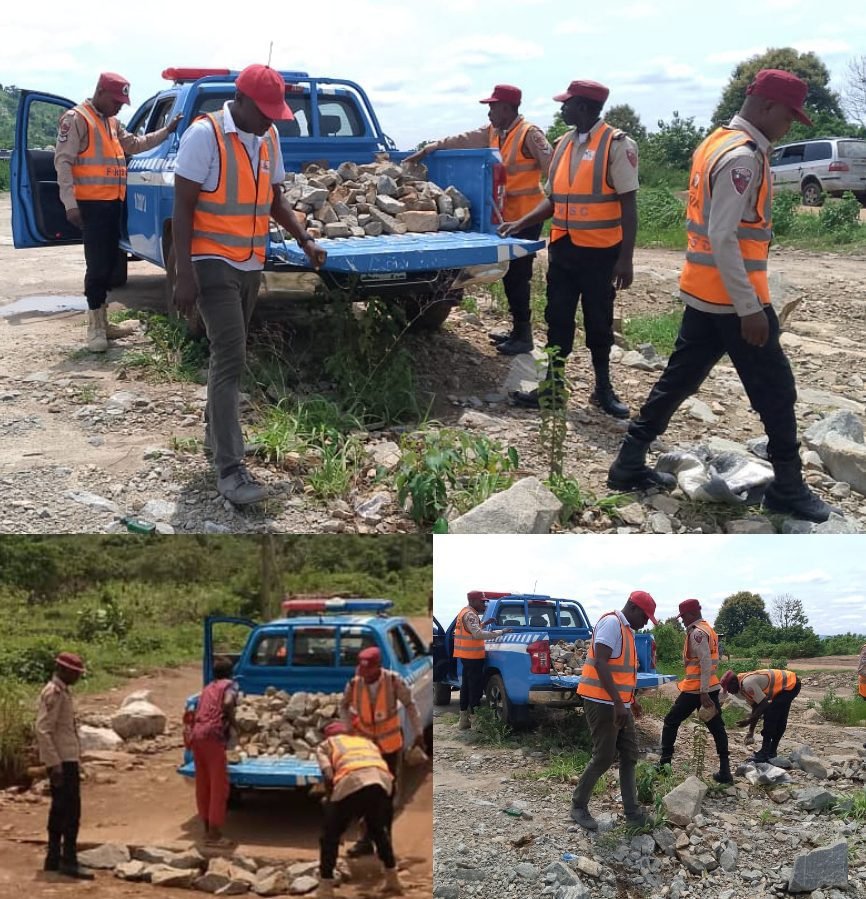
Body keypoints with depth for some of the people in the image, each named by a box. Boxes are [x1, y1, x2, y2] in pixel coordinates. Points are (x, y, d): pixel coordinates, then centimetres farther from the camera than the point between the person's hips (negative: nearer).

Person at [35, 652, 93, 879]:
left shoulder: (63, 691, 14)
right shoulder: (54, 693, -16)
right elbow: (43, 730, -21)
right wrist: (54, 764, -23)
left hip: (67, 758, 10)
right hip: (62, 760, -10)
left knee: (59, 809, 14)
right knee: (71, 811, -7)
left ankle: (54, 858, 21)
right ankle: (68, 861, -2)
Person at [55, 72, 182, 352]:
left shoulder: (112, 123, 17)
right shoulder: (76, 119, -9)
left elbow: (135, 145, 24)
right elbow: (63, 162, -13)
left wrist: (167, 131, 13)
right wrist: (70, 204, -20)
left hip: (112, 202, 9)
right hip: (91, 203, -9)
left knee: (108, 262, 12)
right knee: (97, 264, -9)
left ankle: (103, 322, 20)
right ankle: (95, 327, -5)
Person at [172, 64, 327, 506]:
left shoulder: (268, 138, 8)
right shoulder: (205, 134, -14)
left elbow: (275, 198, 18)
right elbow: (183, 208, -14)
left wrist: (305, 240, 5)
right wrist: (185, 274, -19)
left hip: (251, 264, 7)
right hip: (213, 264, -7)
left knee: (229, 353, 18)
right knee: (230, 359, -13)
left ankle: (216, 433, 35)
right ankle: (229, 468, -12)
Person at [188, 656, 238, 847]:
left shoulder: (208, 688, 27)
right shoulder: (230, 685, 7)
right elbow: (228, 703, -14)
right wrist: (233, 723, 2)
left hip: (196, 736, 7)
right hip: (213, 736, -7)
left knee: (203, 785, 14)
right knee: (219, 786, -2)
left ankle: (208, 829, 22)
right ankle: (214, 834, -2)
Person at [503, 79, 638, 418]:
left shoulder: (616, 145, -10)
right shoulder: (563, 143, 9)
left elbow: (628, 204, -11)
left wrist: (626, 259, -15)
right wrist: (521, 223, 3)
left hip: (600, 251, -6)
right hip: (563, 248, 6)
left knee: (598, 321, 7)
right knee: (557, 318, 10)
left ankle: (603, 388, 21)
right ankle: (553, 384, 20)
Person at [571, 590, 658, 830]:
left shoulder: (625, 629, 16)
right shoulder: (611, 623, -15)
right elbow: (600, 663, -23)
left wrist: (631, 700, 26)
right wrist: (618, 703, -25)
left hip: (619, 704, 10)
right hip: (602, 703, -10)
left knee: (629, 755, 11)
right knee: (604, 757, -4)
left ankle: (631, 810, 17)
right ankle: (578, 806, 10)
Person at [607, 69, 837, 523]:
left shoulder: (716, 143, 12)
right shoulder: (742, 157, -19)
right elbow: (723, 239, -24)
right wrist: (750, 308, -22)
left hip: (703, 292, 9)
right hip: (731, 297, -9)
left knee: (679, 378, 14)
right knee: (775, 389, 3)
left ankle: (629, 465, 18)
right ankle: (787, 489, 14)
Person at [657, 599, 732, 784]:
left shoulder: (697, 633, -15)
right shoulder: (708, 629, 14)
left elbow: (705, 663, -22)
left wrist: (703, 693, -23)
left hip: (696, 689, -9)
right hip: (712, 687, 9)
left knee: (671, 722, 4)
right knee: (716, 727, 8)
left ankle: (665, 762, 8)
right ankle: (725, 771, 7)